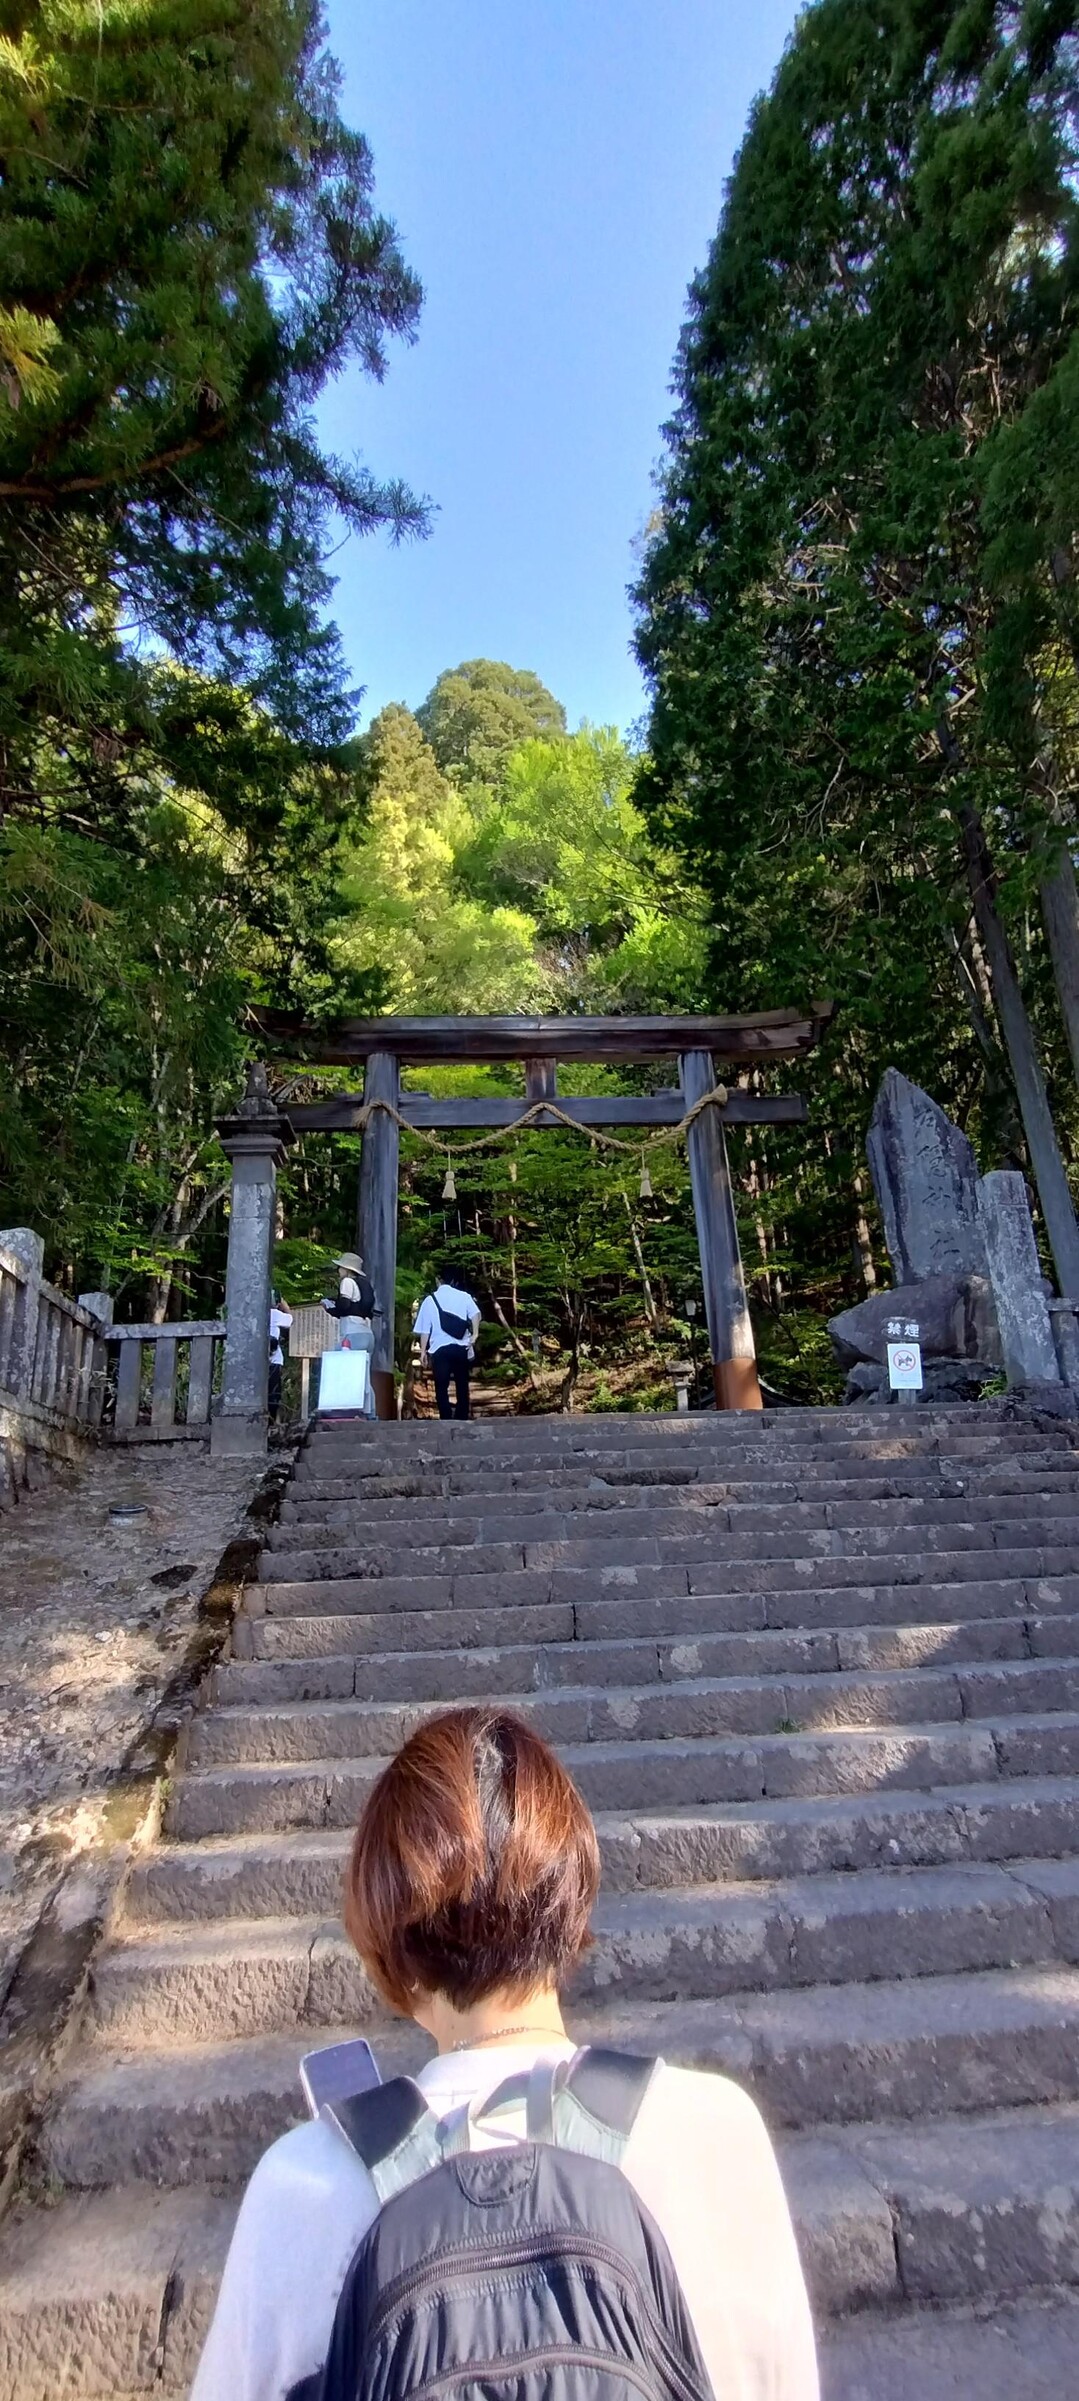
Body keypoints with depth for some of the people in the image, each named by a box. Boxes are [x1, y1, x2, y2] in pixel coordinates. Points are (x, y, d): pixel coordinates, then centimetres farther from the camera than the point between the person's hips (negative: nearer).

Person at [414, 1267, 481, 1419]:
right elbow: (475, 1314, -11)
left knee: (441, 1387, 2)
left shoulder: (430, 1300, 7)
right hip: (461, 1347, 1)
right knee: (461, 1385, 12)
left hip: (440, 1349, -1)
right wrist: (475, 1334, -12)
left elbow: (425, 1329, 4)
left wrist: (423, 1351, 7)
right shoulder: (463, 1296, 7)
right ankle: (461, 1419, 12)